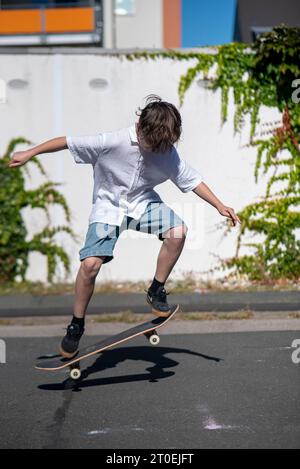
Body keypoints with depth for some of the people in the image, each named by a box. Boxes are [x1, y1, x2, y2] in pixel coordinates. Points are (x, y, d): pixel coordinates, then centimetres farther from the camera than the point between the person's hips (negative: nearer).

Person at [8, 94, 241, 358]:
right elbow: (68, 142, -16)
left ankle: (157, 291, -5)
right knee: (90, 264, -20)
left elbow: (191, 180, 0)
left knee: (178, 231, -26)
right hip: (108, 207, -3)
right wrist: (30, 153, -10)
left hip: (143, 203, 3)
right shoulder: (113, 142, -23)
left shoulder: (168, 153, -12)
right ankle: (77, 324, 3)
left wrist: (220, 206, -3)